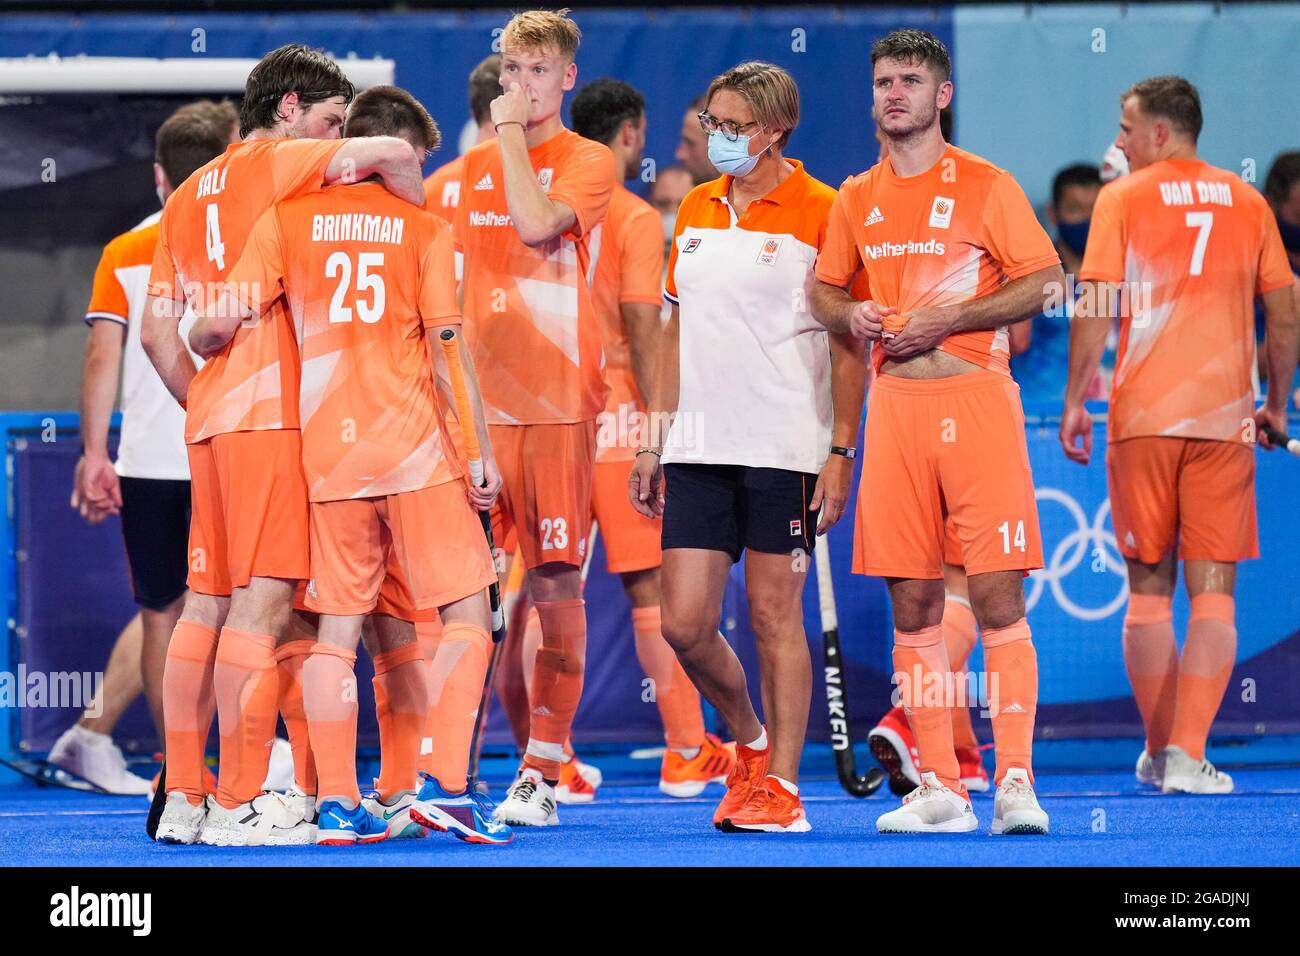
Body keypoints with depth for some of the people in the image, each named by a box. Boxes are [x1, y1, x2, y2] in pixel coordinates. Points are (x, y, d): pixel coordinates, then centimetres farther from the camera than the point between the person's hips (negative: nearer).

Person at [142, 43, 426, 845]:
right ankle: (239, 804, -13)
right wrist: (425, 222, 0)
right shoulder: (272, 163, -2)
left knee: (207, 603, 10)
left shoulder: (190, 196, 20)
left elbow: (158, 330, 18)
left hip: (209, 418, 8)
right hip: (273, 412, -8)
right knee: (263, 601, -9)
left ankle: (183, 796, 11)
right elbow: (393, 154, -17)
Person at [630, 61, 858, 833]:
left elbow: (849, 343, -5)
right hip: (698, 448, 5)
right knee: (685, 623, 1)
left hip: (784, 449, -5)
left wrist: (841, 452, -11)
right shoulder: (696, 211, 13)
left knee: (775, 613, -2)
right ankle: (752, 741, 25)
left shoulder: (819, 212, -5)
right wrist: (655, 438, 15)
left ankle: (781, 785, 6)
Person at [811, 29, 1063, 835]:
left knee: (997, 595, -9)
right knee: (912, 606, 3)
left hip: (975, 398, -5)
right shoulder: (858, 199, 13)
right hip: (895, 404, 5)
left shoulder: (986, 185, -1)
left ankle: (1015, 778, -9)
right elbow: (826, 290, 22)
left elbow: (1044, 281, -4)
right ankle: (941, 786, 8)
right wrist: (852, 314, -1)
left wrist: (947, 319, -12)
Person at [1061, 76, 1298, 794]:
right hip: (1223, 416, 1)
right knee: (1213, 591, -1)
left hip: (1142, 416, -1)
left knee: (1149, 589, 9)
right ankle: (1187, 755, -11)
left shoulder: (1122, 199, 2)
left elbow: (1094, 304, -5)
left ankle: (1158, 751, 13)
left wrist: (1075, 401, 0)